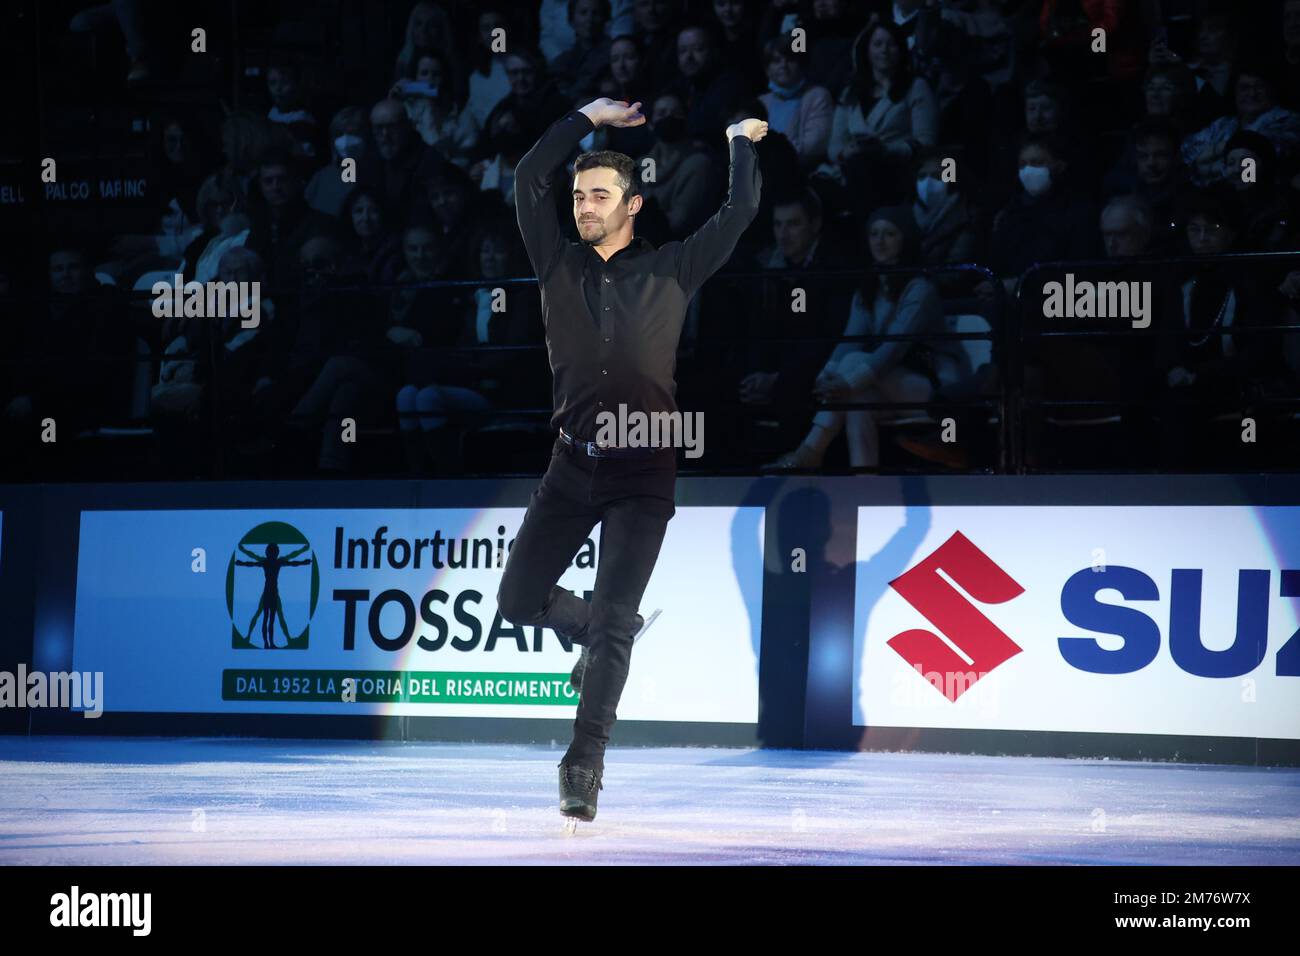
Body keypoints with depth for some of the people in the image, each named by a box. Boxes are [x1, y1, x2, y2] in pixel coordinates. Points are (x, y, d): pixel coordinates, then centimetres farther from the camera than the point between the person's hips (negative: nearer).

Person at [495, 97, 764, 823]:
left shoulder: (672, 270, 6)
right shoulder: (560, 266, 10)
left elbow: (740, 213, 9)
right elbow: (530, 179, 6)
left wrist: (744, 143, 21)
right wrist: (590, 118, 12)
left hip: (643, 473, -3)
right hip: (574, 466, 3)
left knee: (612, 622, -7)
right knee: (519, 598, 2)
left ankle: (585, 764, -5)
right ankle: (602, 634, 31)